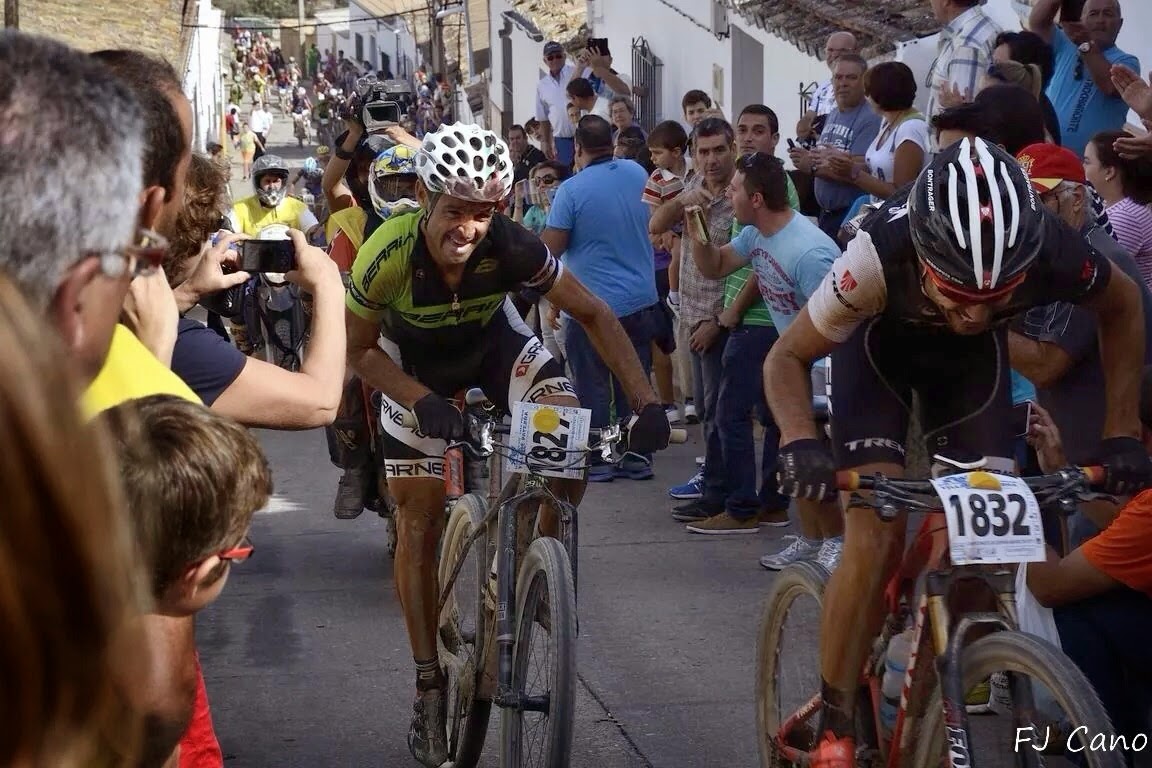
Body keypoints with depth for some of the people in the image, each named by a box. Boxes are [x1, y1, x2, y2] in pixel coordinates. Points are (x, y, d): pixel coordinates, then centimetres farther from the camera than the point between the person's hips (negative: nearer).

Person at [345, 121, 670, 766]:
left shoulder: (512, 247, -33)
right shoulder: (389, 254, -35)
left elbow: (594, 314, -22)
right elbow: (360, 351, -19)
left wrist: (648, 403, -31)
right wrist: (428, 403, -33)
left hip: (493, 340, 1)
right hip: (418, 364, -1)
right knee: (420, 520, -2)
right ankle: (430, 688, 9)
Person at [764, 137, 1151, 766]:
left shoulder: (1053, 253, -36)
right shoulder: (882, 254, -42)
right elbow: (786, 358, -25)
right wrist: (800, 443, -43)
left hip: (970, 357, 3)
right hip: (880, 342, -2)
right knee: (877, 532, -18)